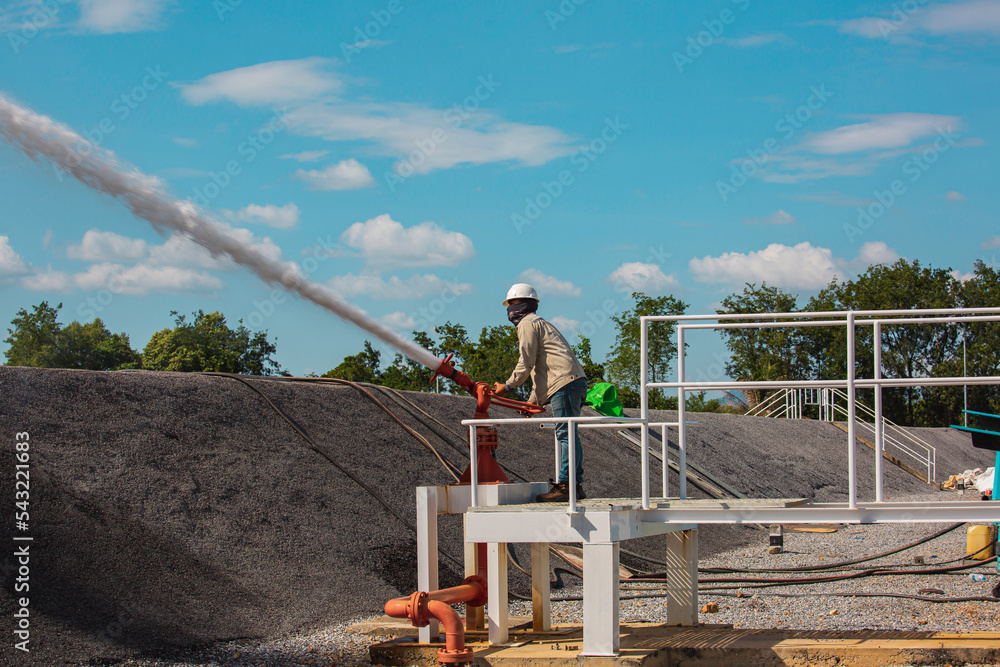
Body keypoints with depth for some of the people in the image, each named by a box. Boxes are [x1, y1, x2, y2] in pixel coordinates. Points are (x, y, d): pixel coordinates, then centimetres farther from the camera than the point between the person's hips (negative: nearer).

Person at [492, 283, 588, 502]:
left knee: (565, 433, -13)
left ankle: (565, 485, -18)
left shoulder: (527, 324, 1)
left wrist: (507, 386, 5)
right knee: (568, 435, 9)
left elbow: (526, 363, -5)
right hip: (574, 383, 10)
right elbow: (539, 367, 33)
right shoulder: (539, 323, 32)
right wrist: (533, 401, 32)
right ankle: (575, 485, 8)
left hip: (565, 382, -10)